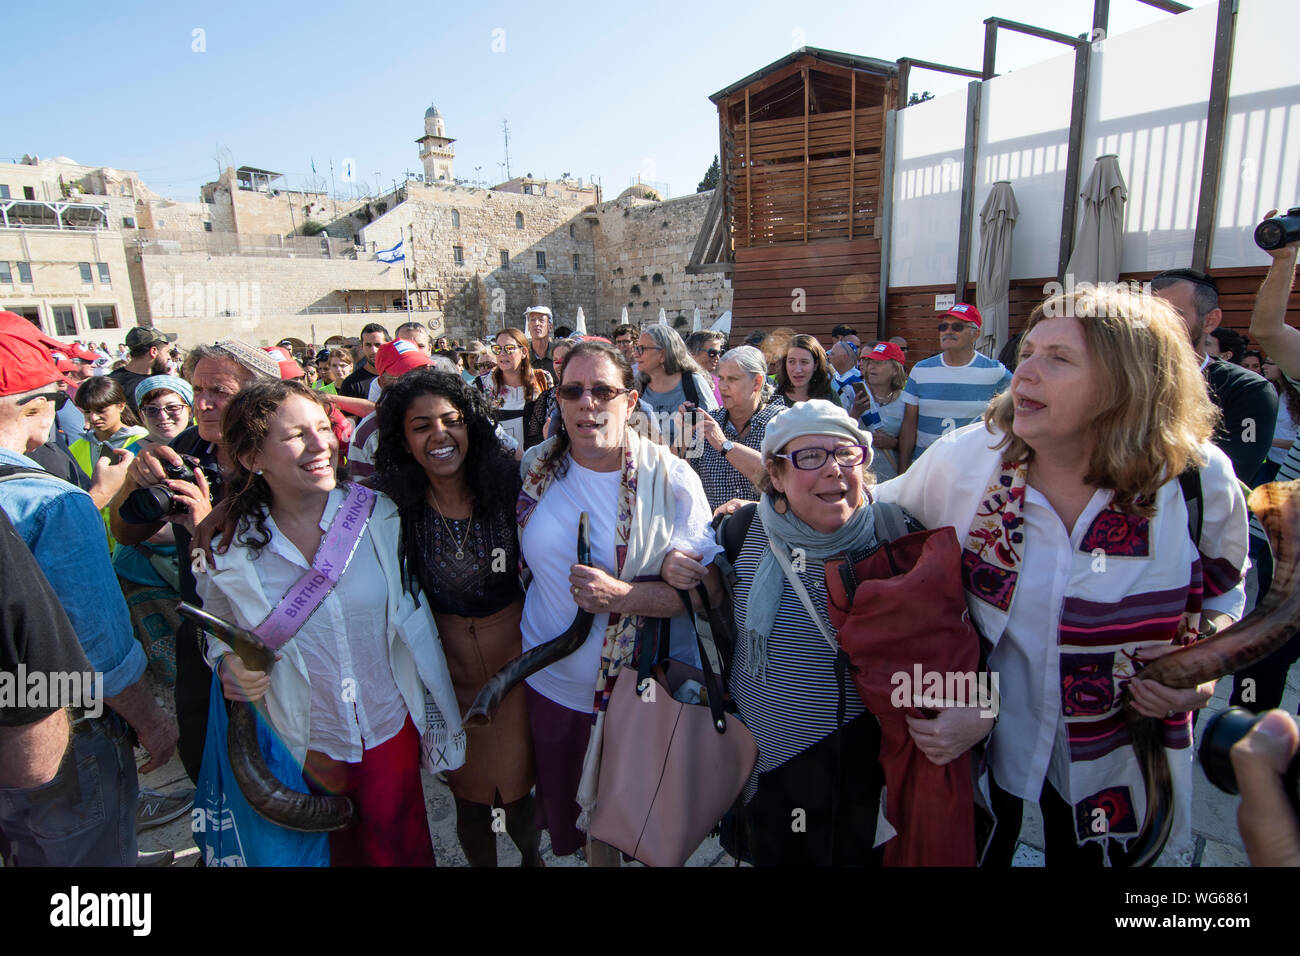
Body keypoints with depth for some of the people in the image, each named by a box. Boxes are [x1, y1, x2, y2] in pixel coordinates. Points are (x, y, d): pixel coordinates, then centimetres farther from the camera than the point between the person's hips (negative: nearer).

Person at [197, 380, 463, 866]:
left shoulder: (381, 515, -12)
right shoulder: (229, 552, -12)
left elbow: (413, 617, -2)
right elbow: (219, 635, 8)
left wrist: (439, 714, -1)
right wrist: (232, 666, -14)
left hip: (392, 733, 0)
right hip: (306, 749, 1)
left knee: (401, 850, 18)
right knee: (340, 852, 24)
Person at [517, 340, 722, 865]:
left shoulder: (671, 478, -15)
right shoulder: (536, 467, -4)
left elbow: (709, 590, -16)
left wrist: (621, 595, -27)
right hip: (551, 683, 3)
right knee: (566, 811, 23)